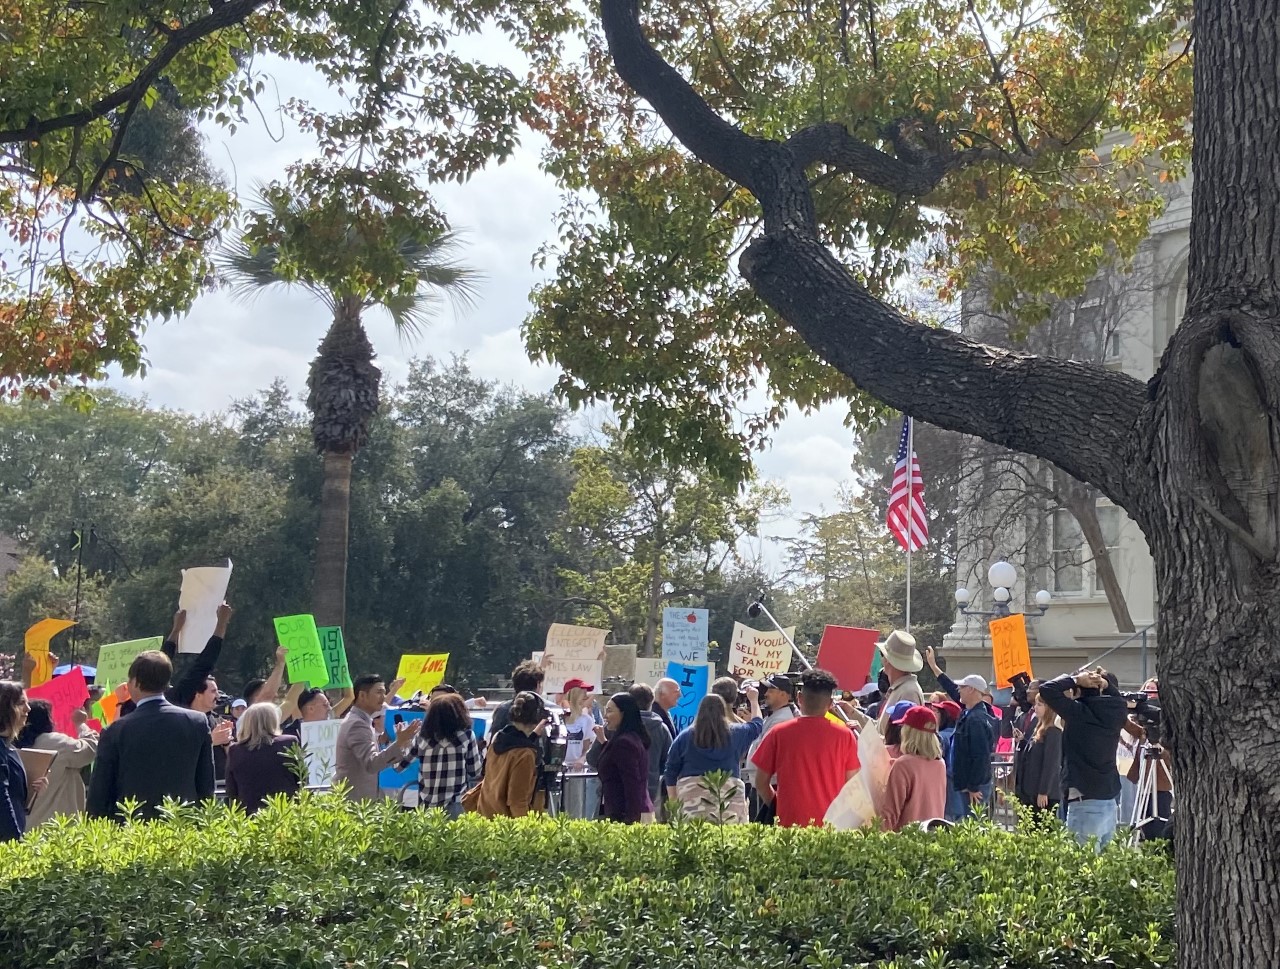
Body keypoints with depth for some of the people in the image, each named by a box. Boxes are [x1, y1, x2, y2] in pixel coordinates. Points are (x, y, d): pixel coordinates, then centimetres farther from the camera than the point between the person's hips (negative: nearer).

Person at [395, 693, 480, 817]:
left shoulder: (422, 737, 0)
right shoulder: (466, 735, -7)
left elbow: (399, 765, 11)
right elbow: (475, 772, -1)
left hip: (426, 807, 3)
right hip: (455, 807, -3)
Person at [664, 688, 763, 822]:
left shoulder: (684, 736, 7)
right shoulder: (735, 734, 7)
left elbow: (671, 772, 7)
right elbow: (757, 724, 28)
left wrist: (673, 802, 13)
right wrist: (754, 700, 43)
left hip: (691, 796, 0)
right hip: (728, 794, 0)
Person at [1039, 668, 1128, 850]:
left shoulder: (1078, 712, -11)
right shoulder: (1116, 712, 5)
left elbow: (1047, 689, -11)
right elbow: (1118, 700, 28)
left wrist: (1074, 679, -2)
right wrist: (1107, 684, 12)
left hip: (1085, 801, -7)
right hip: (1110, 801, 7)